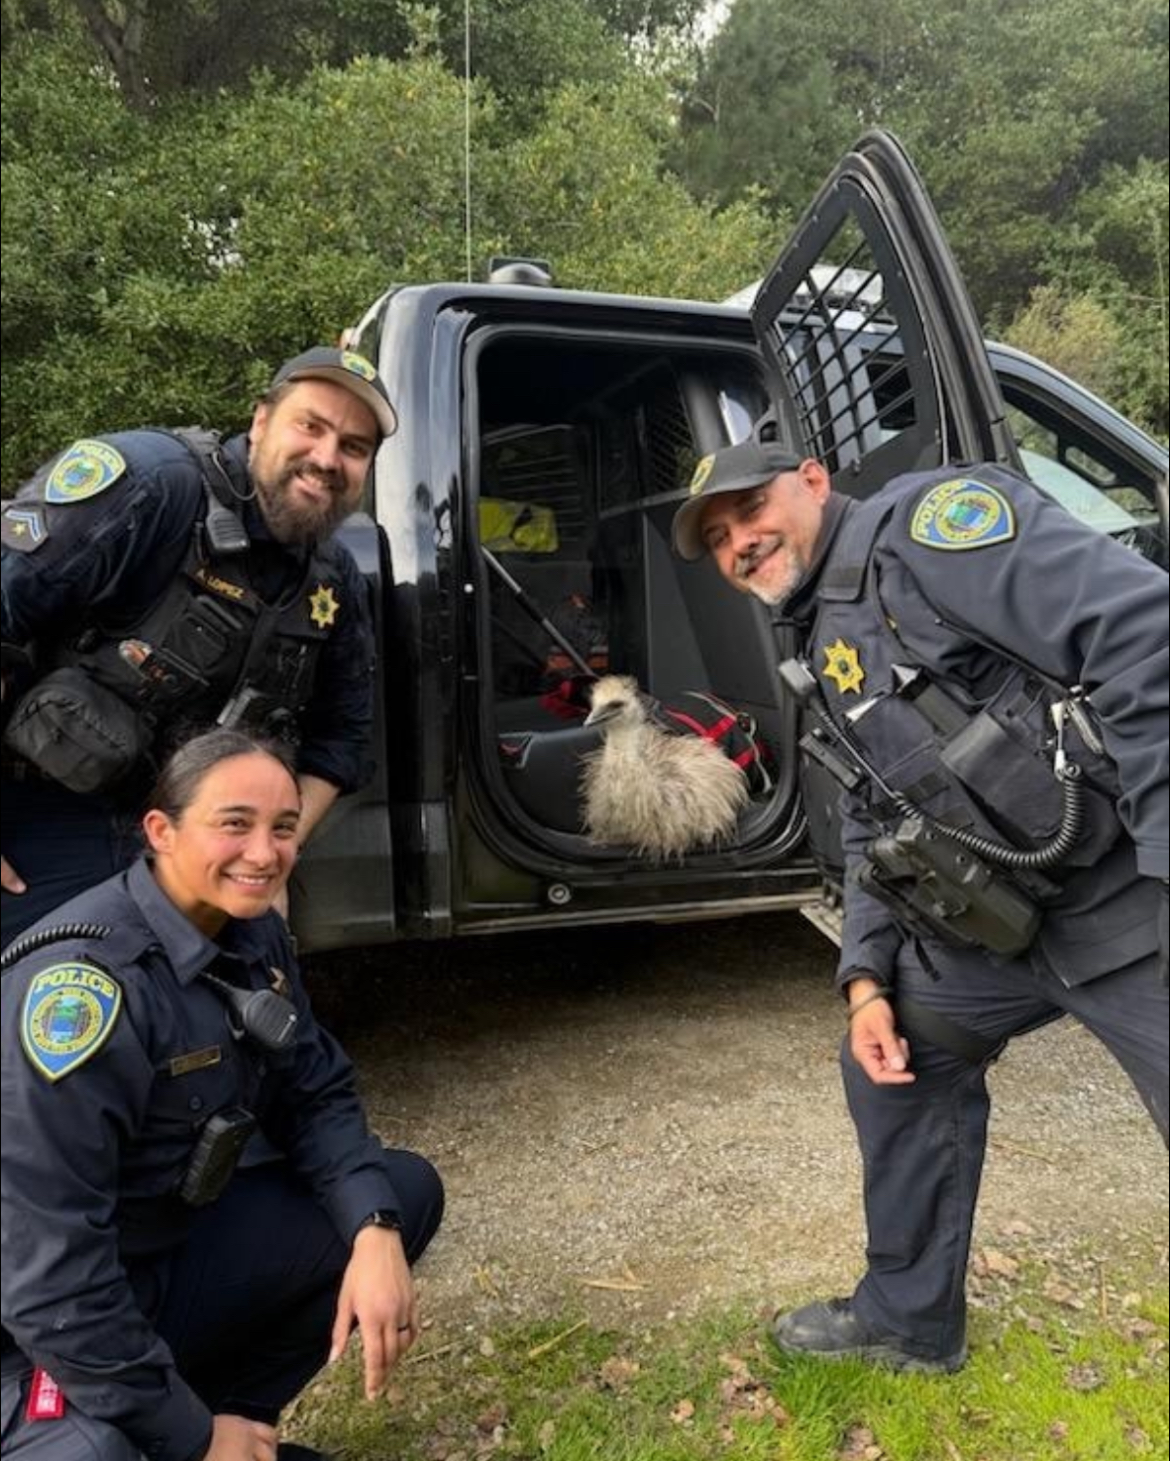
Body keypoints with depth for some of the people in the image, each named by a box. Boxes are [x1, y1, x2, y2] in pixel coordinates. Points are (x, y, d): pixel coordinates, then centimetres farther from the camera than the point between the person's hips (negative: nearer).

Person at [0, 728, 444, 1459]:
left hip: (172, 1248, 8)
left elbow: (316, 1095, 1)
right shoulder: (83, 985, -29)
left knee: (406, 1190, -1)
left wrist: (375, 1230, -18)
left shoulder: (254, 935, -4)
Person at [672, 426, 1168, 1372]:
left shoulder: (926, 522, -13)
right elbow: (874, 826, 19)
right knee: (895, 1064, 18)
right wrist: (868, 979, 8)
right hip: (1002, 917, 9)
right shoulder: (824, 655, 15)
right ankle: (909, 1318, 39)